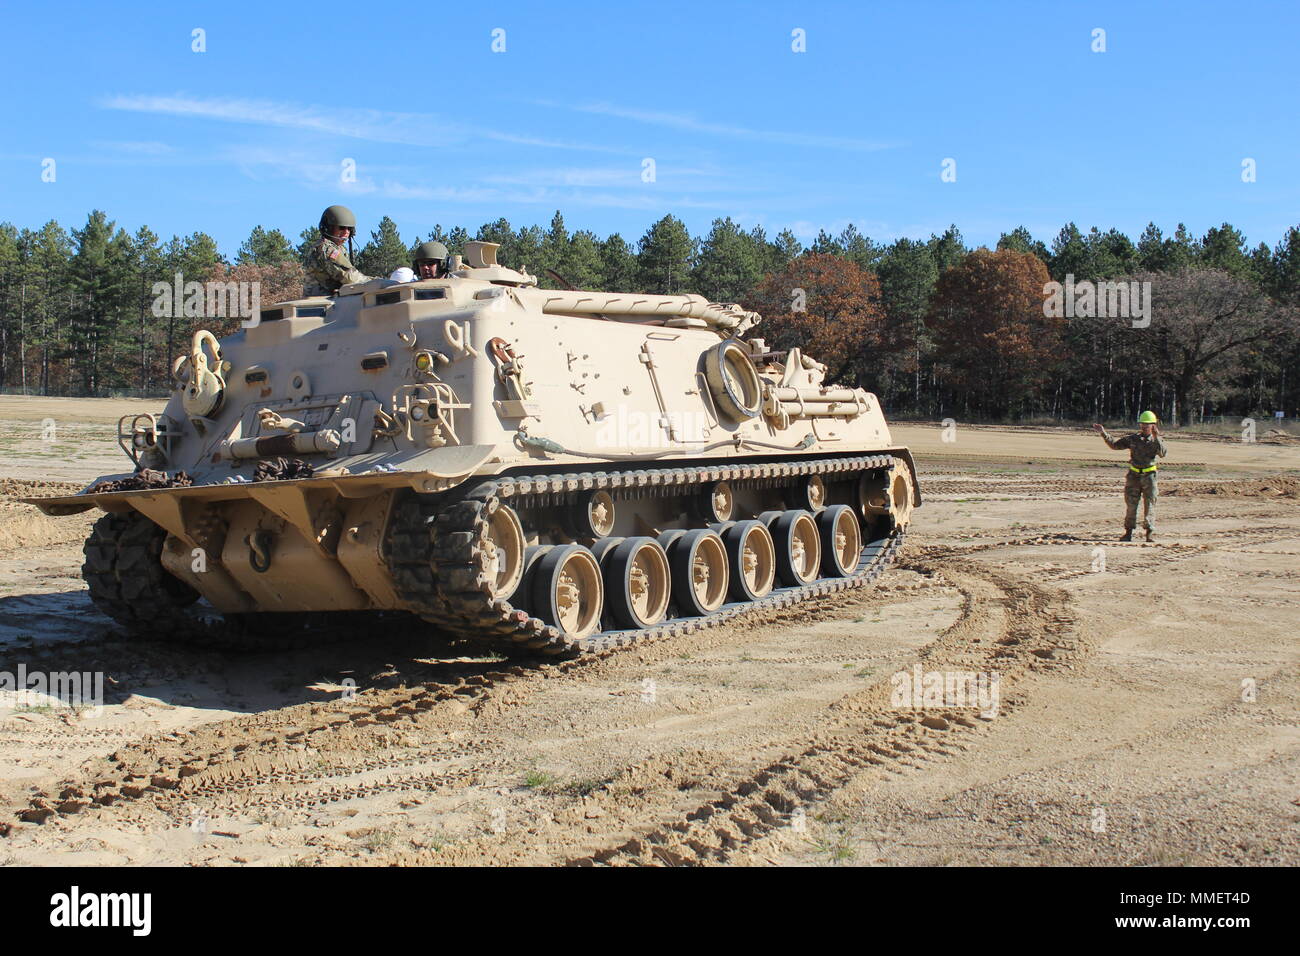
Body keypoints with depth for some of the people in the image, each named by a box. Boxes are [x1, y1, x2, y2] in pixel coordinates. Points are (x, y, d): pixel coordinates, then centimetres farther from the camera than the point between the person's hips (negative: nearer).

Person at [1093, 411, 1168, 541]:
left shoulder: (1157, 440, 1)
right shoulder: (1132, 439, 7)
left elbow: (1163, 453, -17)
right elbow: (1115, 444, 12)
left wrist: (1156, 437, -24)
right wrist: (1104, 433, 3)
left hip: (1149, 475, -2)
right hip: (1134, 475, 2)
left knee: (1149, 504, -2)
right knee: (1130, 504, 3)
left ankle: (1150, 532, 4)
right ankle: (1128, 532, 8)